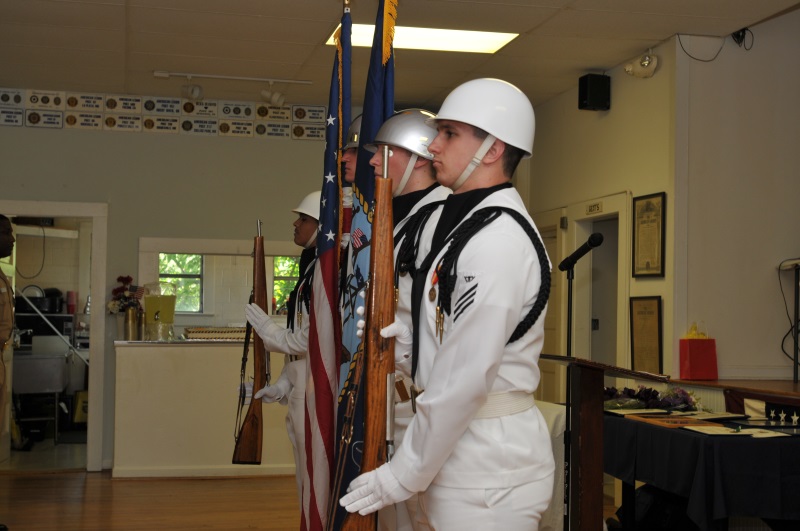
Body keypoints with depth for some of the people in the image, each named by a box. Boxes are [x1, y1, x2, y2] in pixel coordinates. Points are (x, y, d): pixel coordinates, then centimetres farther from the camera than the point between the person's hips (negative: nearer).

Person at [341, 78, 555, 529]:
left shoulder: (497, 239, -19)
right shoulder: (470, 224, 13)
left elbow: (465, 379, -22)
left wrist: (404, 475, -16)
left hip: (486, 474, -9)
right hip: (460, 452, 9)